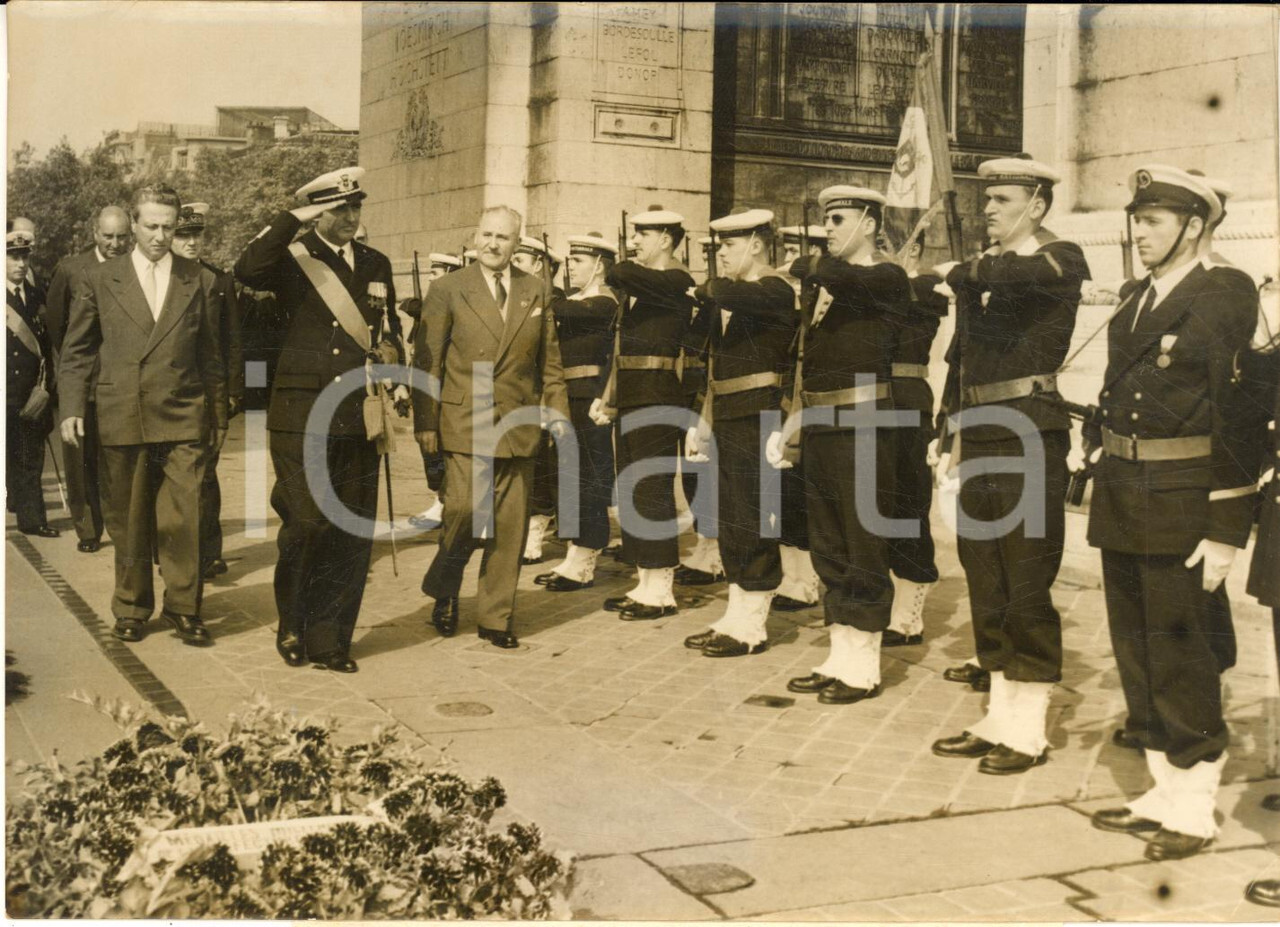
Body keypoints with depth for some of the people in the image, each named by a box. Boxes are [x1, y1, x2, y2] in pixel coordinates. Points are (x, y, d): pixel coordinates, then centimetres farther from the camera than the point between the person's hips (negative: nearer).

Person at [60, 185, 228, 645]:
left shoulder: (200, 280, 7)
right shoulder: (98, 280, 6)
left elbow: (212, 356, 10)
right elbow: (76, 351, 8)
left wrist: (218, 416, 11)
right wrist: (72, 408, -2)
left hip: (183, 420, 0)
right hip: (121, 419, 0)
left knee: (184, 519, -3)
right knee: (128, 522, 9)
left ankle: (183, 608, 10)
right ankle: (131, 609, 22)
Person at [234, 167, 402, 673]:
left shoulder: (376, 264, 14)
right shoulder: (292, 259, 0)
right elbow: (246, 271, -23)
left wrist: (390, 351, 3)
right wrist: (292, 219, -20)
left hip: (358, 418, 5)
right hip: (302, 416, -4)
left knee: (353, 533, 6)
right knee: (307, 526, -4)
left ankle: (330, 639, 17)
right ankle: (293, 628, 18)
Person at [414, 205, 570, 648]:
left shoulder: (536, 292, 11)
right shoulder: (448, 289, 1)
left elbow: (549, 359, 14)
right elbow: (427, 361, 0)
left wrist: (557, 410, 5)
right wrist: (425, 422, -5)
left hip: (518, 427, 3)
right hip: (465, 426, -3)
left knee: (509, 526, 4)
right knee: (464, 512, -9)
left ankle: (497, 617, 16)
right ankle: (444, 591, 18)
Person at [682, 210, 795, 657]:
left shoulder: (775, 290, -10)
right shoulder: (726, 294, 17)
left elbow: (730, 295, -31)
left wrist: (707, 289, -8)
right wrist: (701, 423, 18)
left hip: (758, 422, -9)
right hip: (727, 422, 9)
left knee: (753, 521, -3)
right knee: (730, 521, 12)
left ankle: (752, 626, 5)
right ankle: (736, 616, 22)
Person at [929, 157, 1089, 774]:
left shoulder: (1062, 260, -4)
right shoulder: (982, 268, 17)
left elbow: (1018, 275, -26)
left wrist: (960, 276, -7)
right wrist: (950, 438, 14)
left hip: (1031, 442, -7)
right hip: (979, 442, 7)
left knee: (1026, 586, -2)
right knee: (985, 584, 11)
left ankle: (1029, 731, 8)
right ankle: (1001, 717, 22)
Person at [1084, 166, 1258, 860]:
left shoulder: (1223, 298, -9)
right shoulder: (1132, 301, 13)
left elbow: (1237, 418, -14)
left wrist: (1226, 529, -18)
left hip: (1182, 504, -7)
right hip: (1122, 501, 7)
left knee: (1181, 656, 1)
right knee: (1136, 650, 14)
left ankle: (1195, 812, 16)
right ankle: (1164, 791, 29)